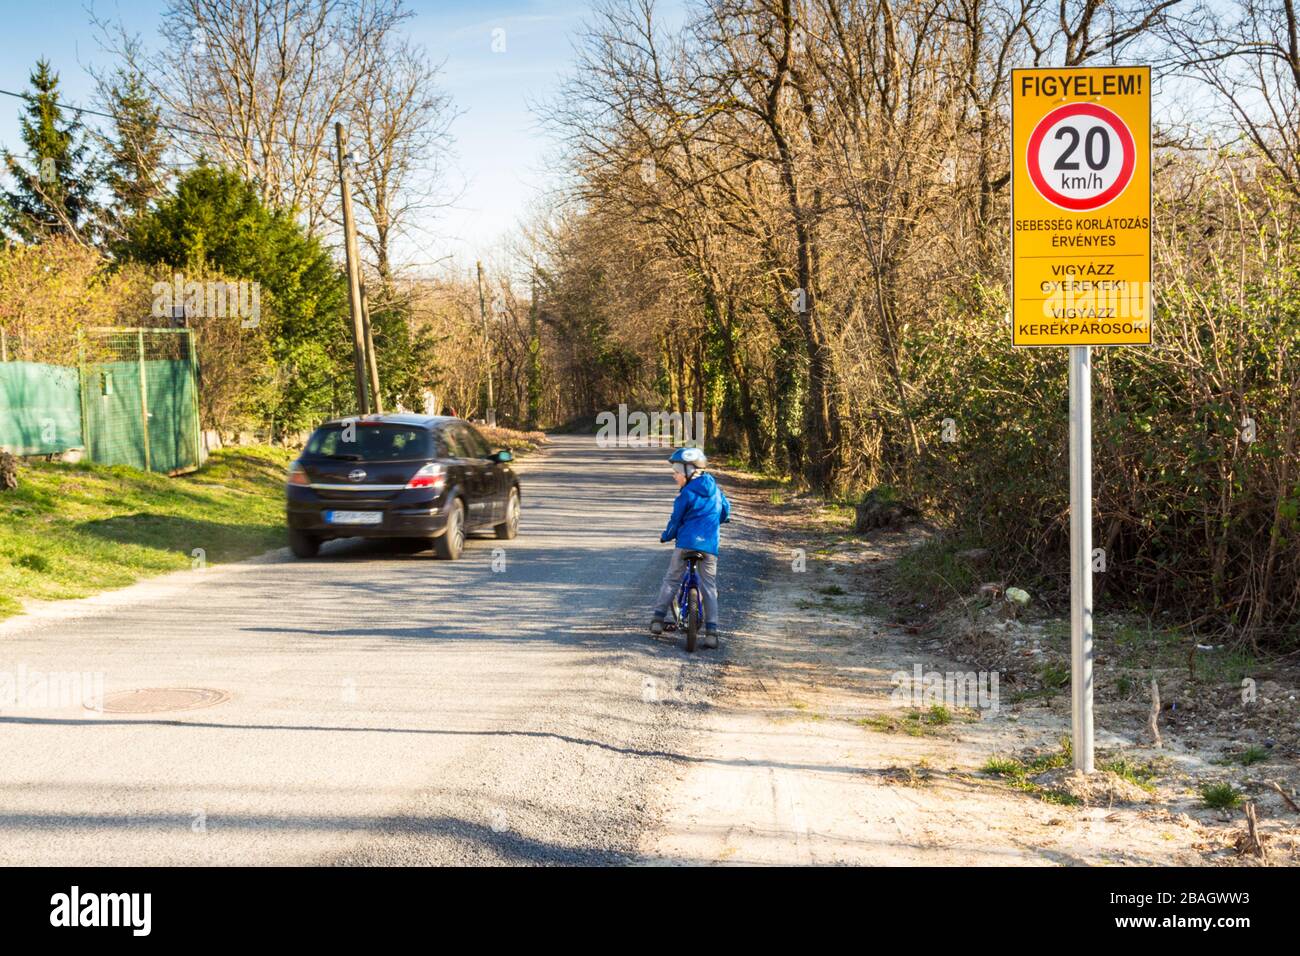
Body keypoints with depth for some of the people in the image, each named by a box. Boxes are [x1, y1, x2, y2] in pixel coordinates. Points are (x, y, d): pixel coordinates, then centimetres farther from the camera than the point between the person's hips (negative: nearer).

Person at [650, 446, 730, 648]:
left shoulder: (686, 494, -5)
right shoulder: (714, 489, 11)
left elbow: (675, 521, 1)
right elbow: (725, 509, 24)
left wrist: (666, 536, 19)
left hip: (686, 542, -4)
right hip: (709, 545, 4)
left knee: (671, 580, 9)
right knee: (709, 587, 5)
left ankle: (658, 618, 4)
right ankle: (711, 631, -2)